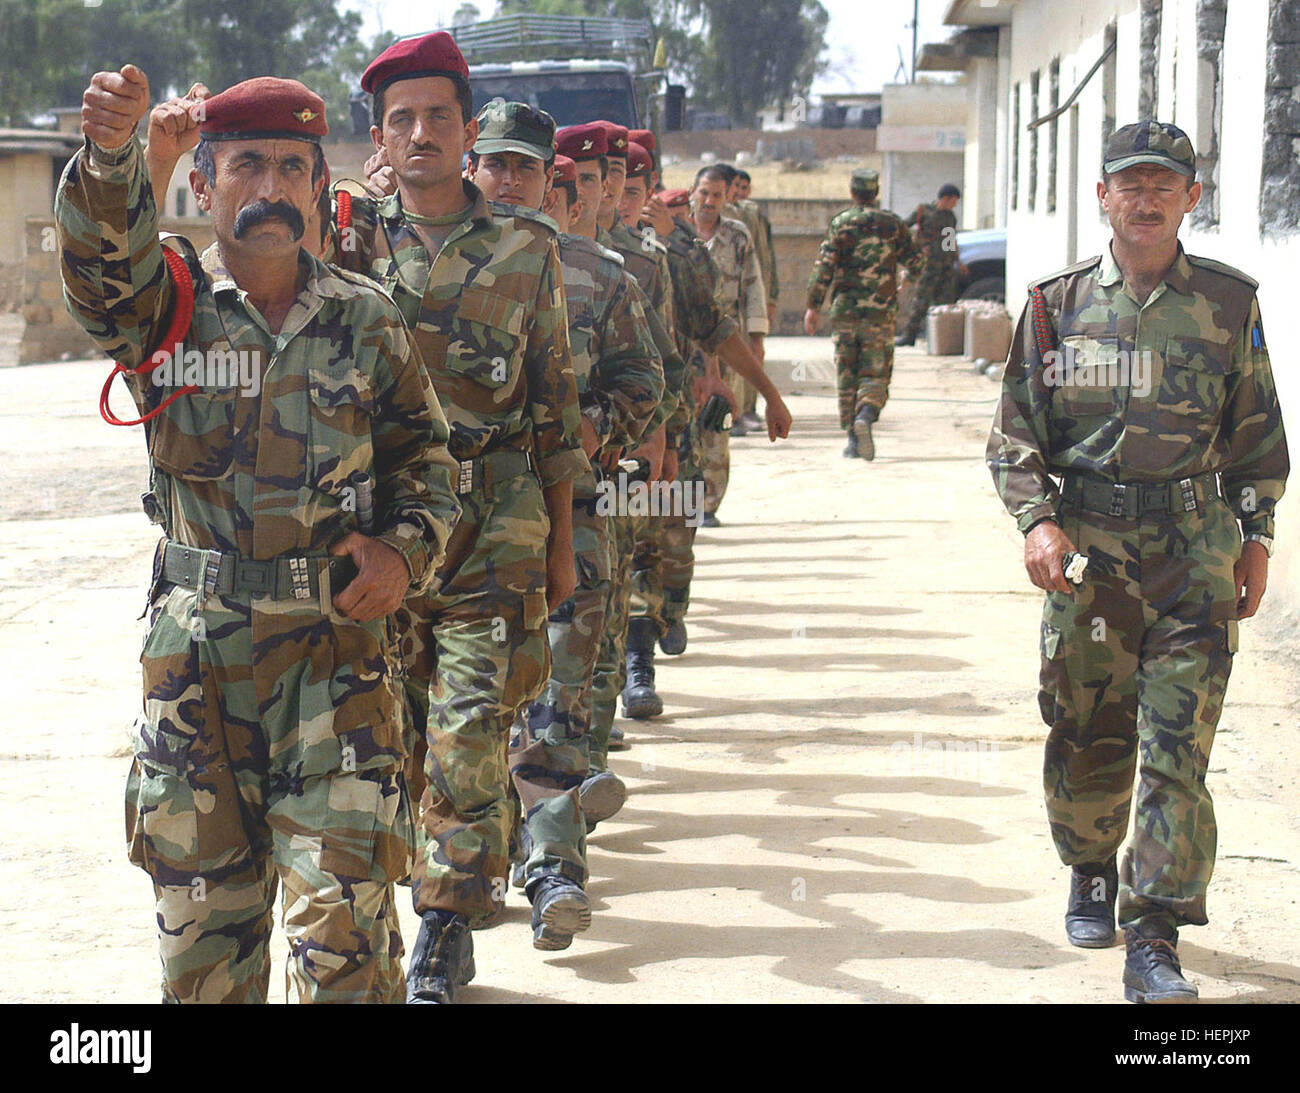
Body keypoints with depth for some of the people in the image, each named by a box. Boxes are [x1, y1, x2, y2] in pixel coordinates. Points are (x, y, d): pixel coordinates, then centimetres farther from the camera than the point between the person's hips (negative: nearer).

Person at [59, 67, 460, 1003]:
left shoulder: (367, 320, 5)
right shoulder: (166, 302, 1)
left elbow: (429, 456, 13)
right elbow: (102, 253, -22)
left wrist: (407, 549, -6)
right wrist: (112, 152, -43)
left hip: (338, 639, 0)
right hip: (194, 644, 0)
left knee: (344, 906, -4)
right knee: (201, 900, 9)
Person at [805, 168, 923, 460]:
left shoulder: (840, 223, -1)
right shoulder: (892, 224, 3)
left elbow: (823, 267, -6)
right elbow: (916, 261, 9)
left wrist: (813, 306, 0)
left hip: (845, 312, 0)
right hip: (880, 314, 0)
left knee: (847, 378, 8)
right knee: (875, 374, 2)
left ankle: (853, 439, 7)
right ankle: (865, 416, -26)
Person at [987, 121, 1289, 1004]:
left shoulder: (1230, 304, 5)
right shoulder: (1060, 304, 4)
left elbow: (1257, 432, 11)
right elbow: (1017, 428, 6)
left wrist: (1257, 536, 7)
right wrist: (1036, 518, -8)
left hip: (1197, 547, -1)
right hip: (1088, 544, 1)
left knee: (1177, 749, -6)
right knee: (1085, 735, 9)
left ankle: (1154, 941, -1)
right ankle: (1091, 876, 35)